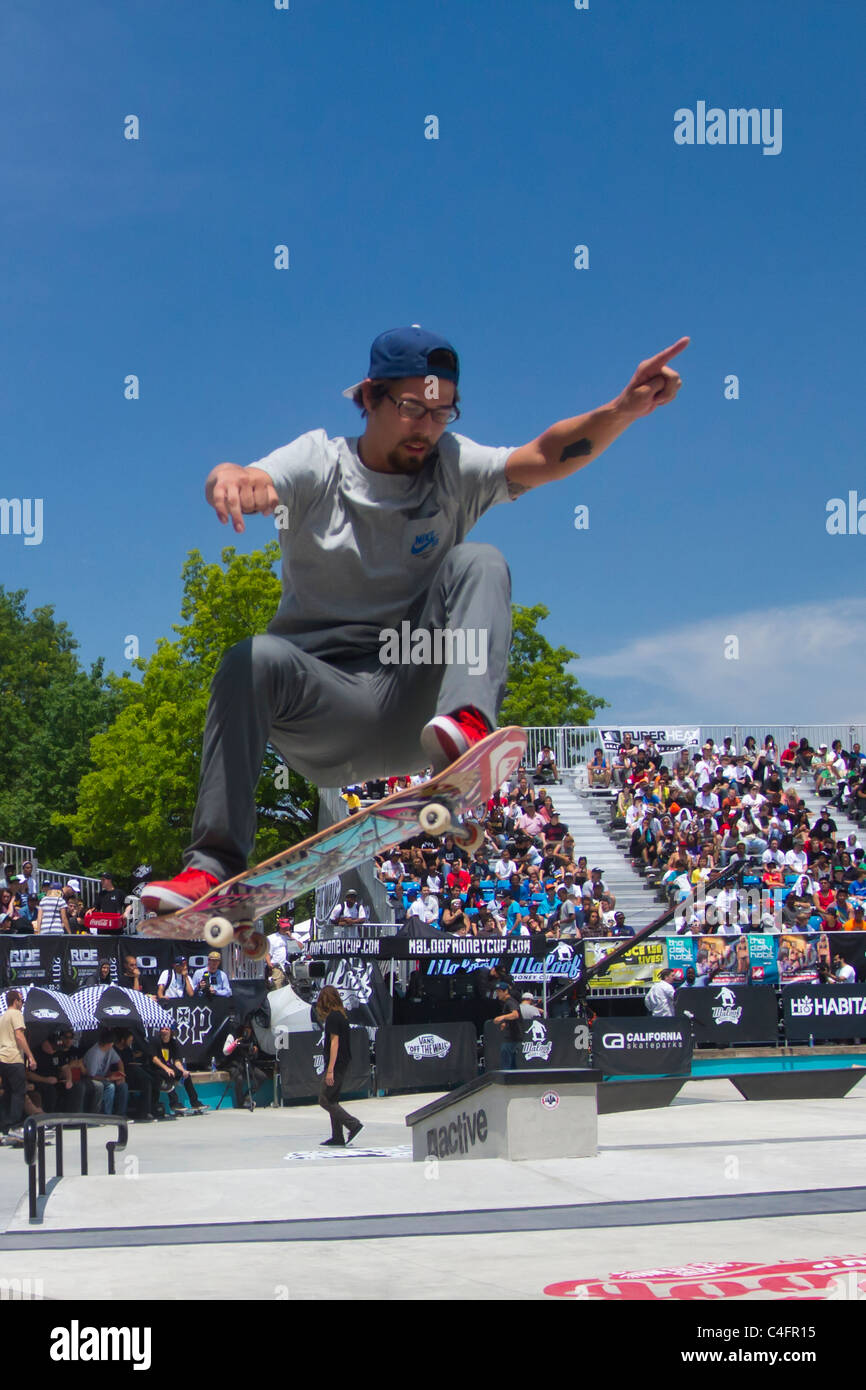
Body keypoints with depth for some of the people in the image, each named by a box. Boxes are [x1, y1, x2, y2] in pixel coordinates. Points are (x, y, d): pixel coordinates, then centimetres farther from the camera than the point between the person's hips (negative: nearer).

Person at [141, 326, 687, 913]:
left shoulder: (451, 469, 5)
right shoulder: (319, 462, 2)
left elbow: (544, 457, -12)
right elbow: (258, 481, -19)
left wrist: (624, 409, -30)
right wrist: (232, 478, -45)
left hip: (415, 706, 1)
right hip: (324, 706, 0)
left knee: (477, 562, -18)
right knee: (255, 660, -31)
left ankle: (468, 725, -43)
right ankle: (214, 866, -31)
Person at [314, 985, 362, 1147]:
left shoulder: (333, 1017, -15)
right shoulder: (341, 1015, 13)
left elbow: (334, 1043, -19)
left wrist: (330, 1070, -21)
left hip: (336, 1064, -10)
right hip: (342, 1064, 10)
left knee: (325, 1100, -5)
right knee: (332, 1100, 12)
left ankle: (353, 1124, -9)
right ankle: (337, 1138, 13)